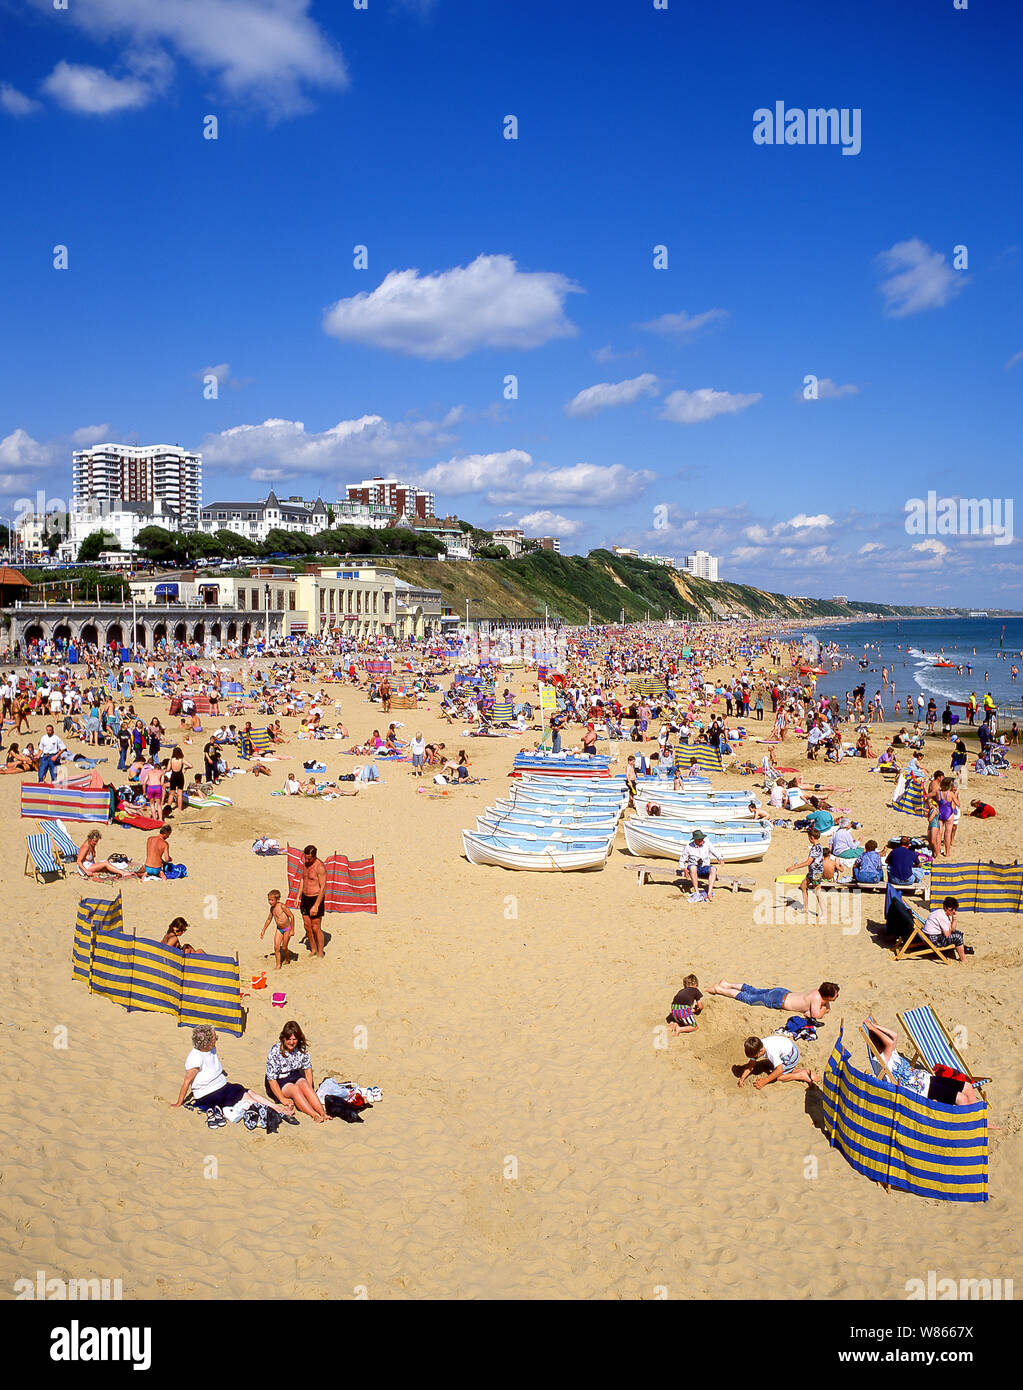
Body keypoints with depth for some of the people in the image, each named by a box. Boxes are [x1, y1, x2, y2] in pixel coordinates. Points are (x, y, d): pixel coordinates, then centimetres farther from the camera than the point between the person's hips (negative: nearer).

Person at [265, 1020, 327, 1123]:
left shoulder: (302, 1048, -7)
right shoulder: (275, 1052, -21)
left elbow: (308, 1068, 2)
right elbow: (271, 1079, -18)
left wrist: (309, 1090, -9)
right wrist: (282, 1099, -21)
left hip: (295, 1077, 4)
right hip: (278, 1082, -4)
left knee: (304, 1084, -30)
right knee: (294, 1089, -33)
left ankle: (323, 1113, -41)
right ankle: (315, 1116, -47)